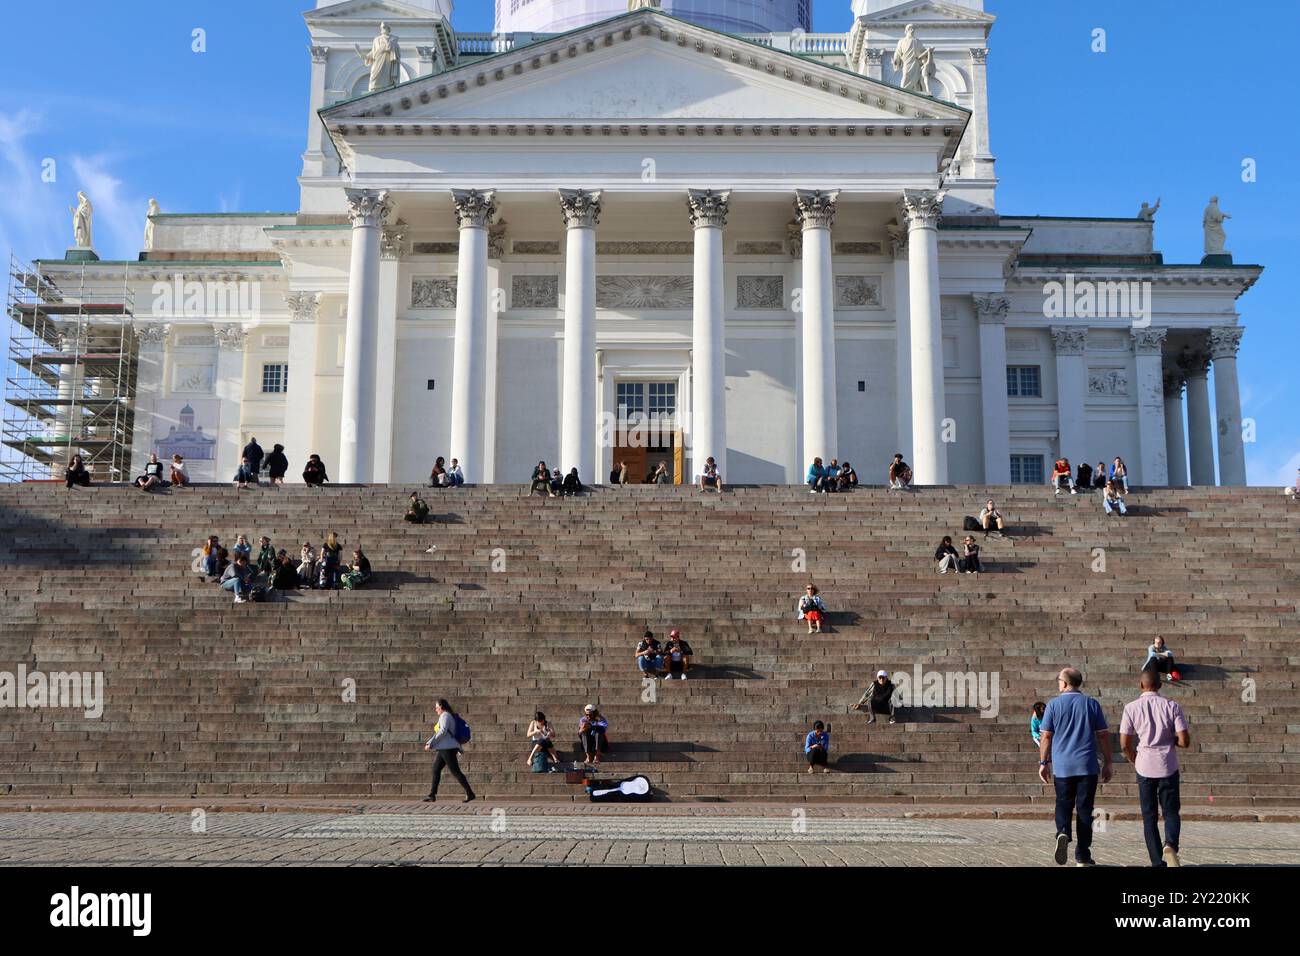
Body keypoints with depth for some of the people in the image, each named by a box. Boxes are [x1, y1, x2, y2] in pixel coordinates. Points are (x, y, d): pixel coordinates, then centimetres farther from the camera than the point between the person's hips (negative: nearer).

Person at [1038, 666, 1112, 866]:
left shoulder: (1054, 704, 0)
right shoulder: (1092, 704, 3)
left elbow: (1046, 737, -1)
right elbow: (1103, 736, 3)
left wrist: (1043, 762, 7)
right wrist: (1107, 763, 11)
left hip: (1062, 766, -1)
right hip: (1088, 766, 1)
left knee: (1063, 805, 12)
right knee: (1084, 809, 7)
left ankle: (1063, 833, -18)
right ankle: (1082, 856, 9)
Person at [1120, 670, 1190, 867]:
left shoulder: (1131, 708, -2)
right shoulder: (1171, 706, -2)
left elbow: (1124, 744, -4)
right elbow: (1185, 741, -8)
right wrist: (1171, 740, 14)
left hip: (1145, 767, 0)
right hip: (1168, 767, 0)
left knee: (1149, 817, 9)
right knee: (1171, 812, 11)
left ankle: (1158, 862, 6)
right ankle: (1170, 845, -17)